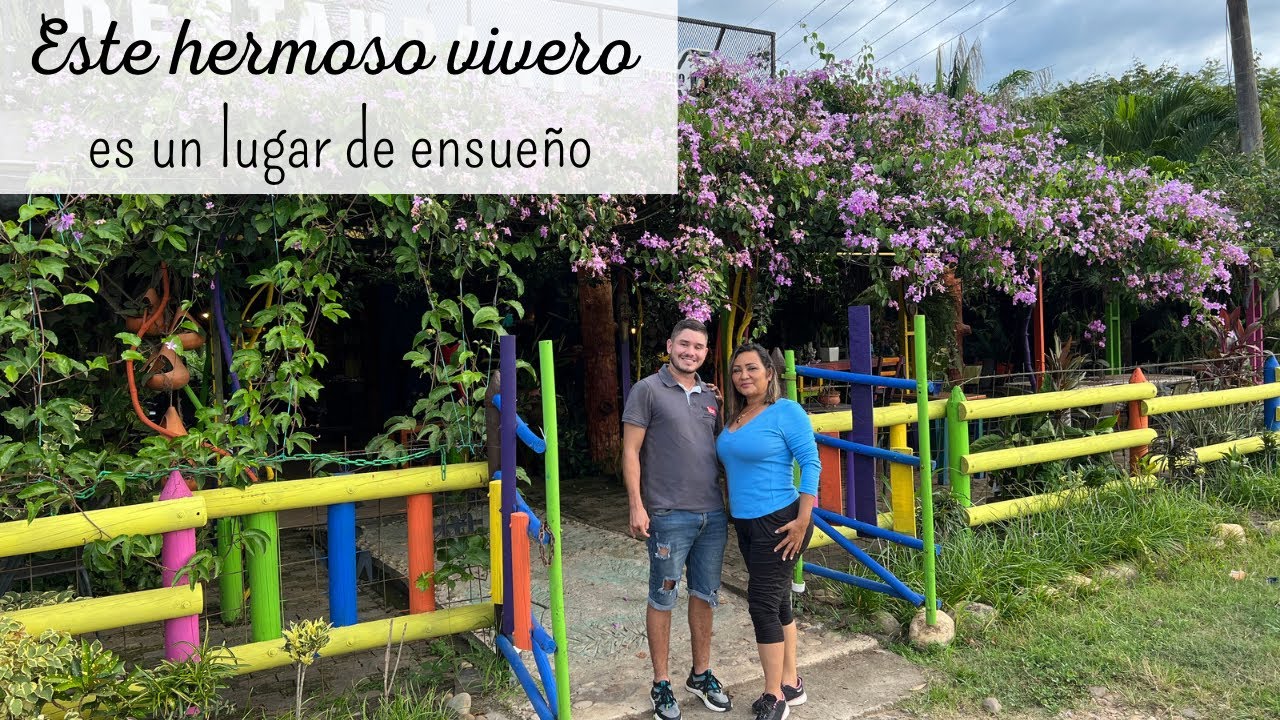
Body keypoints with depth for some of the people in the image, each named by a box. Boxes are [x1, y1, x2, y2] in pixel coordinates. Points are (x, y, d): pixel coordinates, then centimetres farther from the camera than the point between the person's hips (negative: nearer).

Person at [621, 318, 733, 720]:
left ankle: (701, 675, 30)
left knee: (705, 597, 14)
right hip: (669, 516, -5)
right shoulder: (648, 391, -3)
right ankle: (661, 684, 19)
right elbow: (631, 451, -6)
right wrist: (637, 506, -11)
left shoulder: (711, 396, 12)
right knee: (663, 600, 5)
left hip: (714, 514, 5)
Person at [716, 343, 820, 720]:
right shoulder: (734, 416, 8)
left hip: (778, 521, -7)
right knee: (777, 603, 15)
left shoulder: (787, 412, -12)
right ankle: (791, 684, 28)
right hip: (746, 523, 7)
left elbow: (811, 463, -16)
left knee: (762, 605, -4)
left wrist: (803, 520, -20)